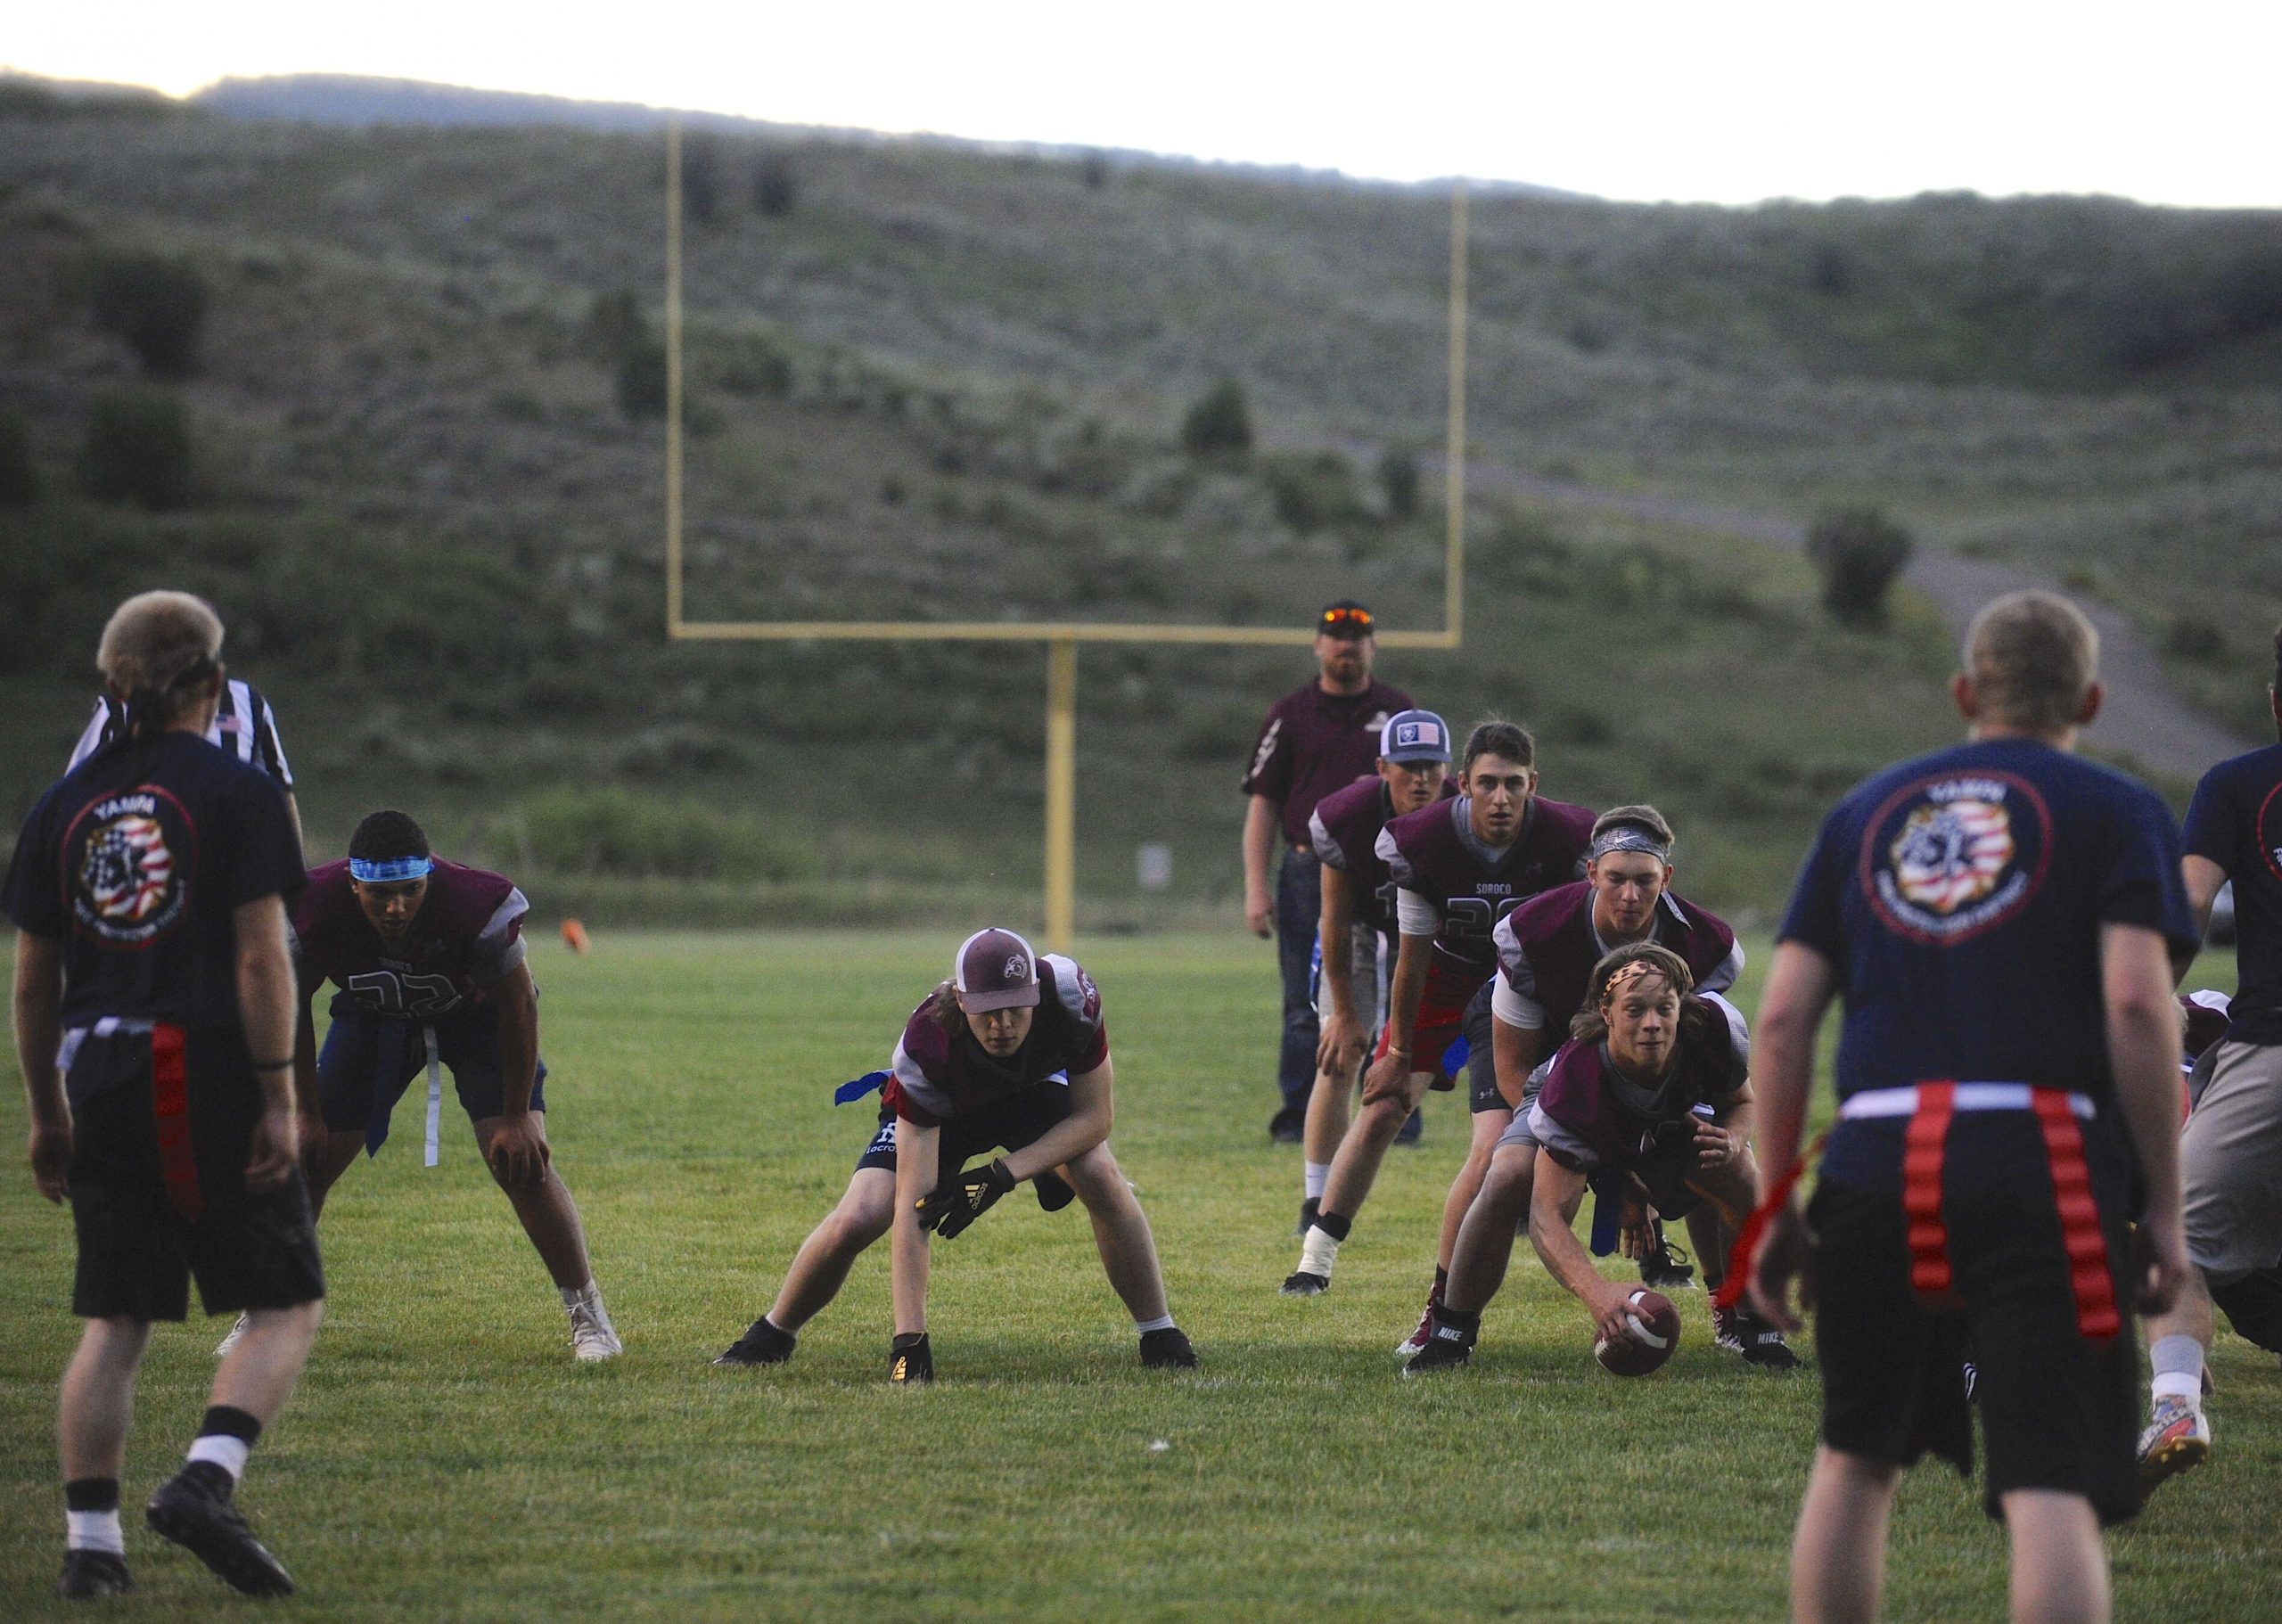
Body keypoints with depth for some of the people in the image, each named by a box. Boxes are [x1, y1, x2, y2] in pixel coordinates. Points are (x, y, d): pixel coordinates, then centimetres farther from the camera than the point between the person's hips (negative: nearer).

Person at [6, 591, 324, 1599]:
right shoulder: (236, 794, -5)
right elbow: (260, 959, -11)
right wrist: (279, 1099, -8)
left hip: (101, 1081, 5)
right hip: (212, 1077, -5)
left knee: (114, 1322, 11)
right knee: (286, 1307, 4)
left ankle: (90, 1543, 7)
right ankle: (205, 1480, -17)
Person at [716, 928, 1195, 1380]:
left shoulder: (1069, 993, -38)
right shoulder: (924, 1047, -41)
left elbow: (1095, 1115, -24)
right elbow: (913, 1206, -41)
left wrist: (1003, 1176, -37)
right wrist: (909, 1337, -47)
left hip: (1036, 1092, 2)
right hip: (941, 1110, -1)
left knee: (1101, 1179, -26)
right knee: (858, 1220, -20)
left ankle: (1161, 1340, -7)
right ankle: (771, 1335, 8)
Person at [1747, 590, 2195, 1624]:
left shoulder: (1863, 813, 19)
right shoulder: (2117, 813, 7)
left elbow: (1783, 1017, 12)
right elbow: (2138, 1005, -7)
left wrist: (1774, 1206, 17)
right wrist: (2163, 1208, -3)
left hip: (1876, 1169, 4)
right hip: (2044, 1170, -4)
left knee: (1856, 1461, 20)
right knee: (2053, 1491, -8)